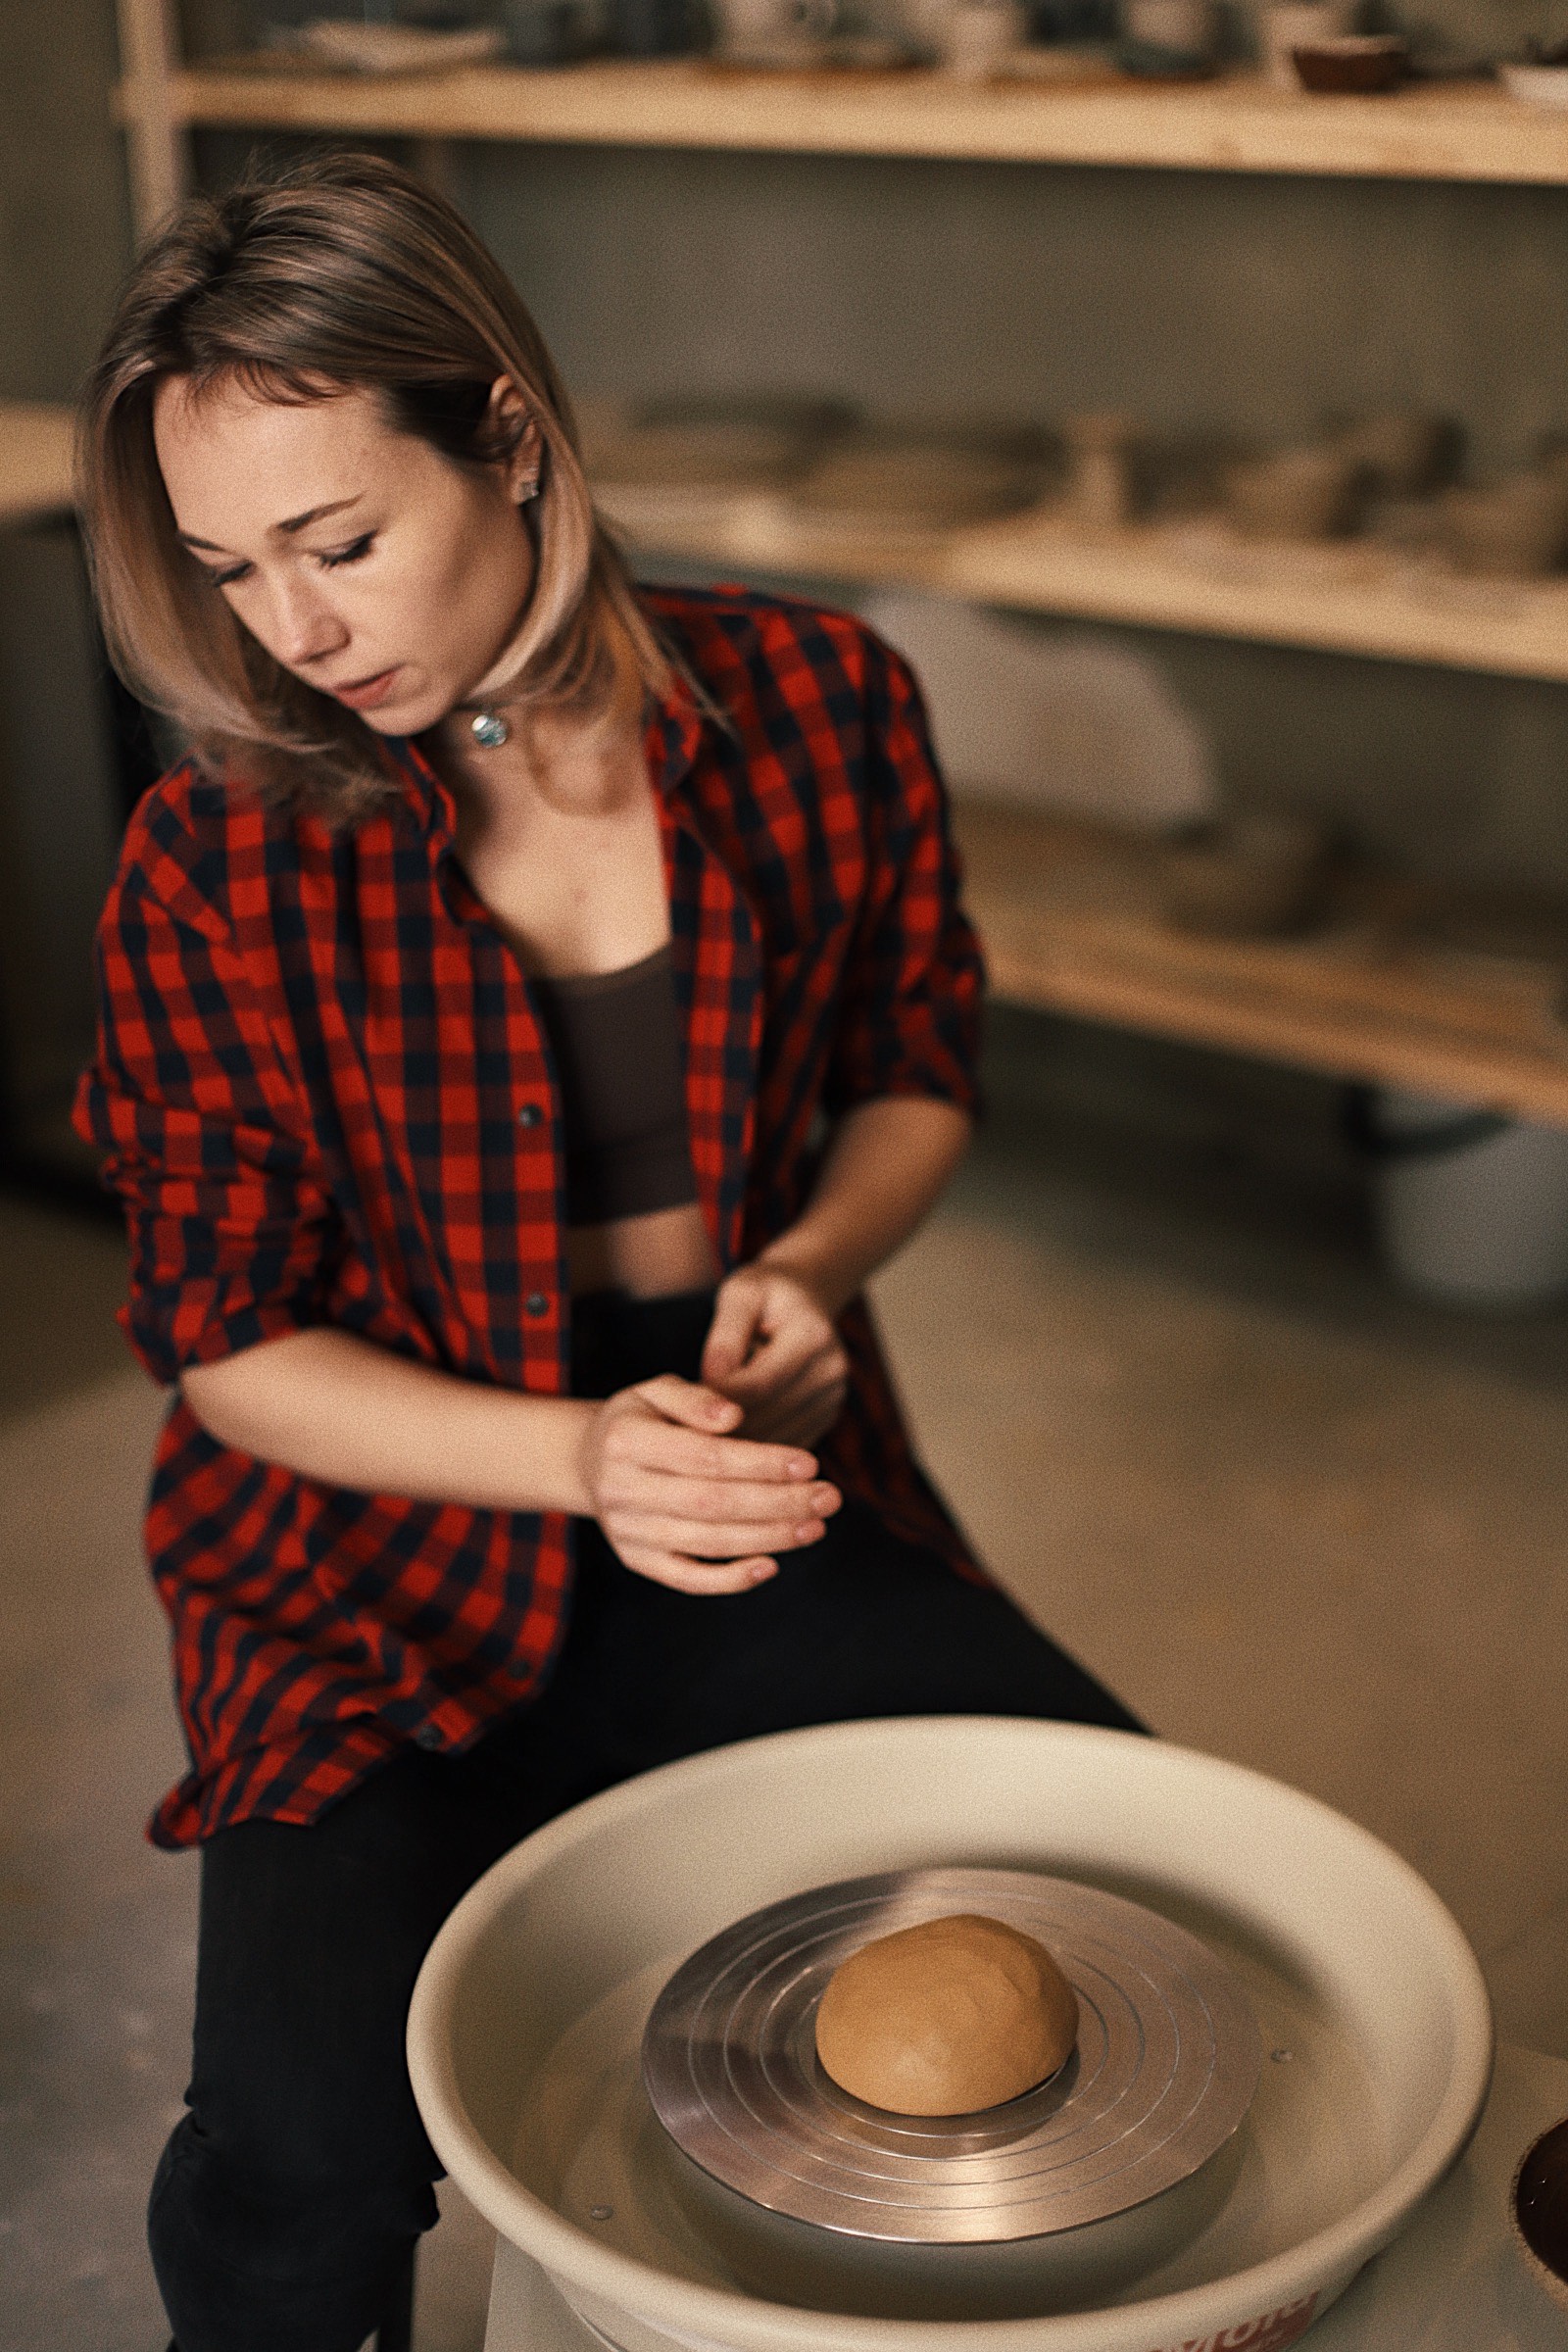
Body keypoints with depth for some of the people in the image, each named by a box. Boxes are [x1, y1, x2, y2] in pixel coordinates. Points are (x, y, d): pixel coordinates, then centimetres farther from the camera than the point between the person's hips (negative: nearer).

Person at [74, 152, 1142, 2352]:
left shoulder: (817, 705, -7)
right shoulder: (219, 865, -13)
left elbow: (920, 1070, 8)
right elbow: (229, 1346, -8)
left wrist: (810, 1264, -14)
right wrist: (580, 1456, -24)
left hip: (761, 1503, 3)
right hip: (391, 1570, -2)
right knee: (303, 2161, -23)